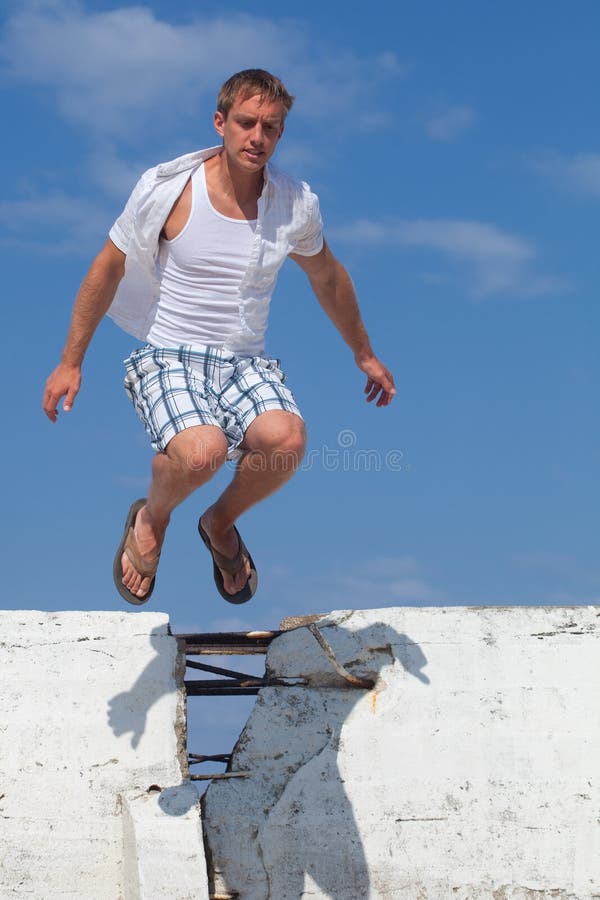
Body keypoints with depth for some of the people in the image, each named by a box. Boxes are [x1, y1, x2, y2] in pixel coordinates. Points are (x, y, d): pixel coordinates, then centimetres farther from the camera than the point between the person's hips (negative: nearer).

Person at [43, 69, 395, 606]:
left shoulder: (296, 204, 1)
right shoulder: (167, 188, -9)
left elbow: (328, 278, 20)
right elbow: (108, 269, 1)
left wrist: (364, 354, 30)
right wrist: (71, 362, 3)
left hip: (246, 363, 3)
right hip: (169, 357, -3)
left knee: (286, 439, -31)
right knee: (202, 451, -35)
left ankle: (221, 524, 3)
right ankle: (150, 521, 3)